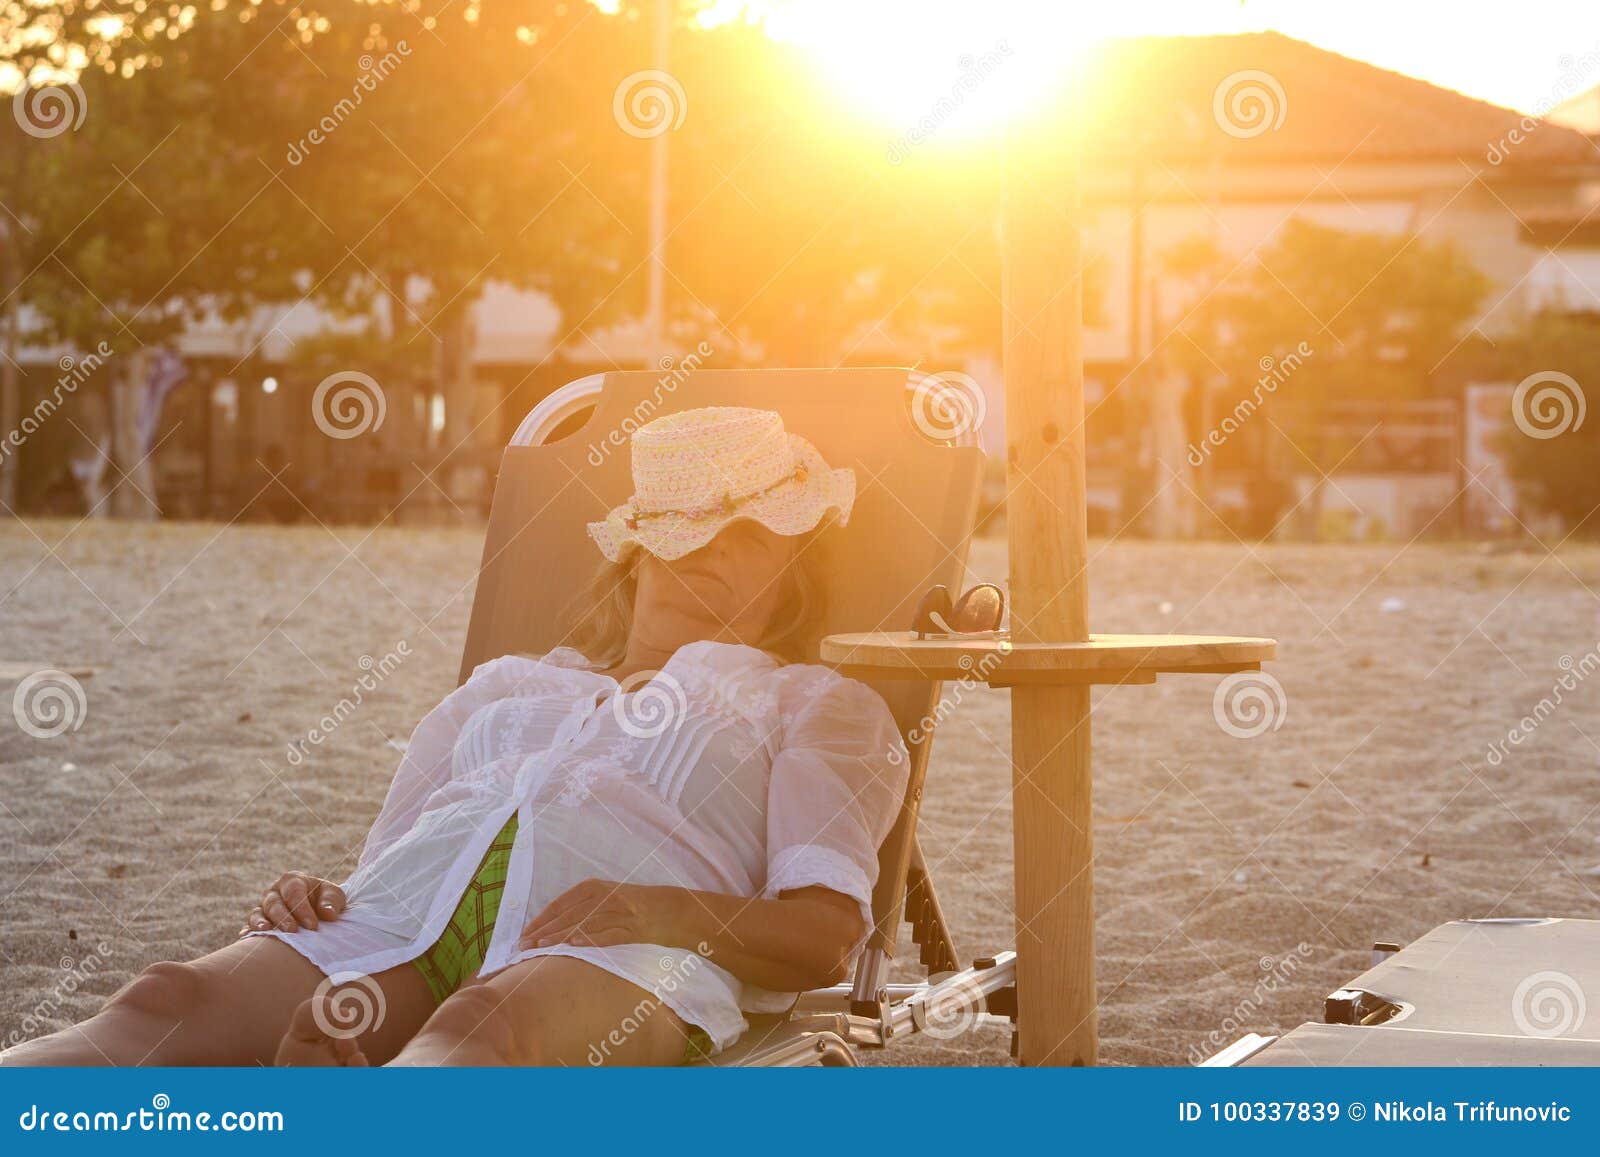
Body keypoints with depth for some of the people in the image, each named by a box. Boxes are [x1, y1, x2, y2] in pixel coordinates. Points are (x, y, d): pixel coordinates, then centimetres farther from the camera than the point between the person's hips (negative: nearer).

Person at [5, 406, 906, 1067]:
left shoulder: (817, 704, 27)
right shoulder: (509, 684, 38)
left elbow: (827, 934, 8)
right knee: (171, 1005, -30)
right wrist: (312, 902, 1)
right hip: (410, 910, 4)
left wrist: (665, 909, -13)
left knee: (485, 1033, -43)